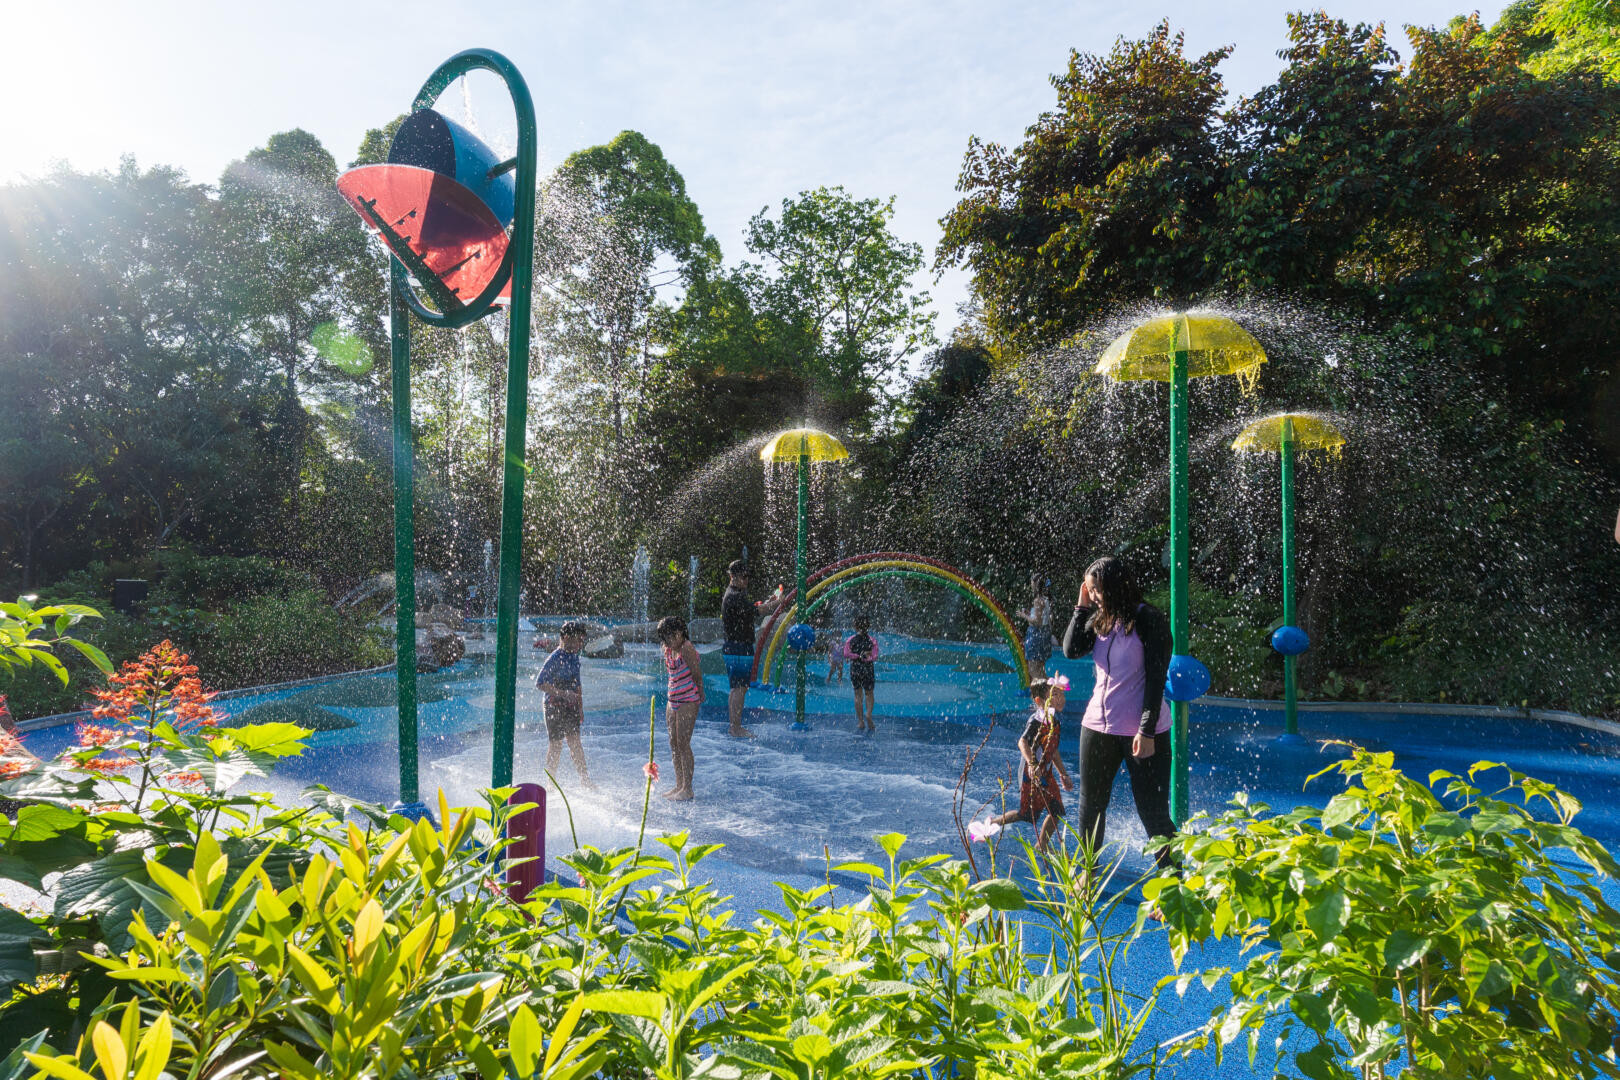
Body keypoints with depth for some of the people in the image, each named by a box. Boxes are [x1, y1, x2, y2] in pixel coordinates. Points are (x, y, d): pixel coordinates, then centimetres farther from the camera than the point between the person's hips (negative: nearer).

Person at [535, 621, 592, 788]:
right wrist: (563, 694, -24)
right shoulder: (555, 658, -15)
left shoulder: (574, 656, 10)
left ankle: (584, 778, 4)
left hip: (570, 706, 7)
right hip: (554, 706, -7)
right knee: (555, 744, 0)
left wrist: (580, 708, 18)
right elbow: (540, 683, -19)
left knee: (575, 741, 3)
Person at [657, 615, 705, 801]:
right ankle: (679, 785, 23)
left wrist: (699, 696, -5)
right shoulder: (667, 650, 7)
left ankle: (687, 789, 2)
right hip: (673, 700, 8)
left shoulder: (686, 648, -17)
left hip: (688, 701, -8)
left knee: (683, 743, -6)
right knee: (673, 743, 12)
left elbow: (697, 674, -13)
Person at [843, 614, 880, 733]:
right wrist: (865, 656, 1)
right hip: (868, 668, -1)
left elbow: (846, 654, -10)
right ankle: (868, 714, -12)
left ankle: (861, 722, 5)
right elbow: (875, 657, -10)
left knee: (858, 695, 7)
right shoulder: (872, 640, -4)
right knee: (869, 694, 12)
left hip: (855, 667, 1)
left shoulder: (850, 640, -1)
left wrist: (857, 656, -6)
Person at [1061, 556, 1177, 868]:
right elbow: (1071, 650, -4)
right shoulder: (1099, 619, 8)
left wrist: (1147, 731, -17)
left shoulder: (1149, 620, -9)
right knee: (1091, 805, 15)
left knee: (1153, 812, 1)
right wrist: (1082, 607, -3)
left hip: (1141, 732, -6)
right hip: (1098, 726, 6)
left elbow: (1155, 678, -13)